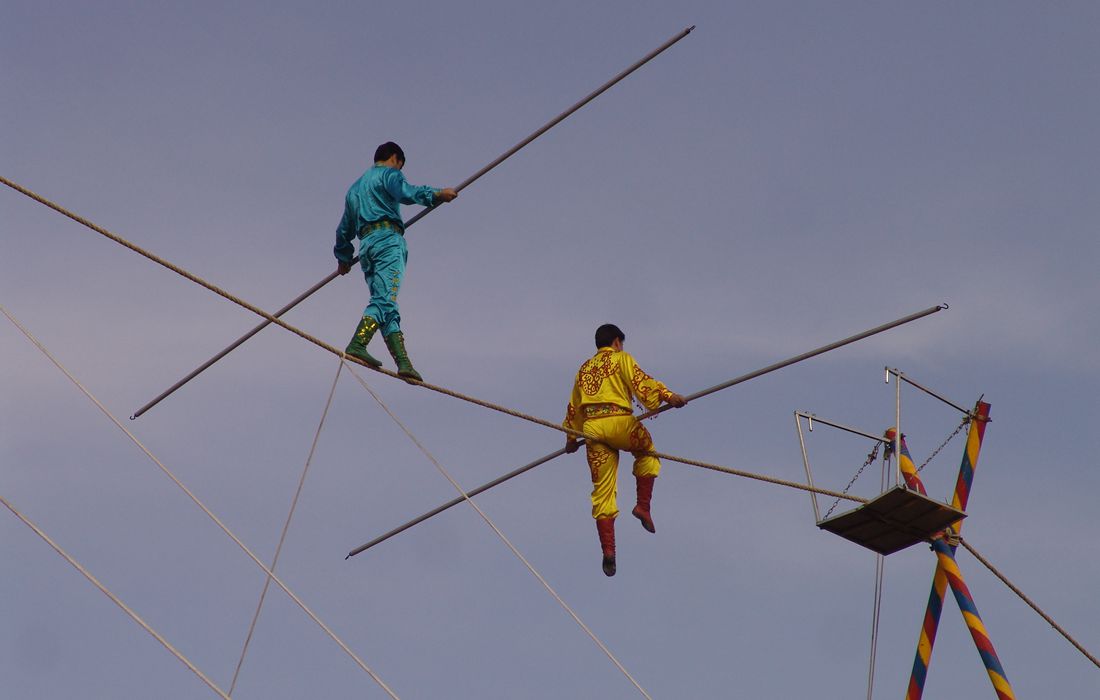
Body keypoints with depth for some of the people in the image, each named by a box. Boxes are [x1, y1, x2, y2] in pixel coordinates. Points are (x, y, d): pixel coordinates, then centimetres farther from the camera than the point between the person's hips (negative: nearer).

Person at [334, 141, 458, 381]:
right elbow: (405, 192, -15)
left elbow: (344, 229, 38)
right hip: (388, 239, -8)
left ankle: (403, 361, -6)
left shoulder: (355, 187, 33)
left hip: (366, 245, 8)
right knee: (384, 299, -20)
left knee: (387, 307, 2)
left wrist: (343, 258, 50)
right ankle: (357, 344, -37)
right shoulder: (388, 173, 10)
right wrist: (436, 194, -22)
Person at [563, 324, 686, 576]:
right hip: (618, 422, -4)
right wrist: (667, 395, -19)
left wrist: (571, 437, 37)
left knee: (602, 491, 2)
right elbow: (640, 381, -10)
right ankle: (643, 506, 9)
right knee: (647, 451, 26)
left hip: (592, 429, 4)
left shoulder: (584, 369, 27)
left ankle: (608, 550, -7)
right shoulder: (621, 358, 9)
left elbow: (573, 407, 29)